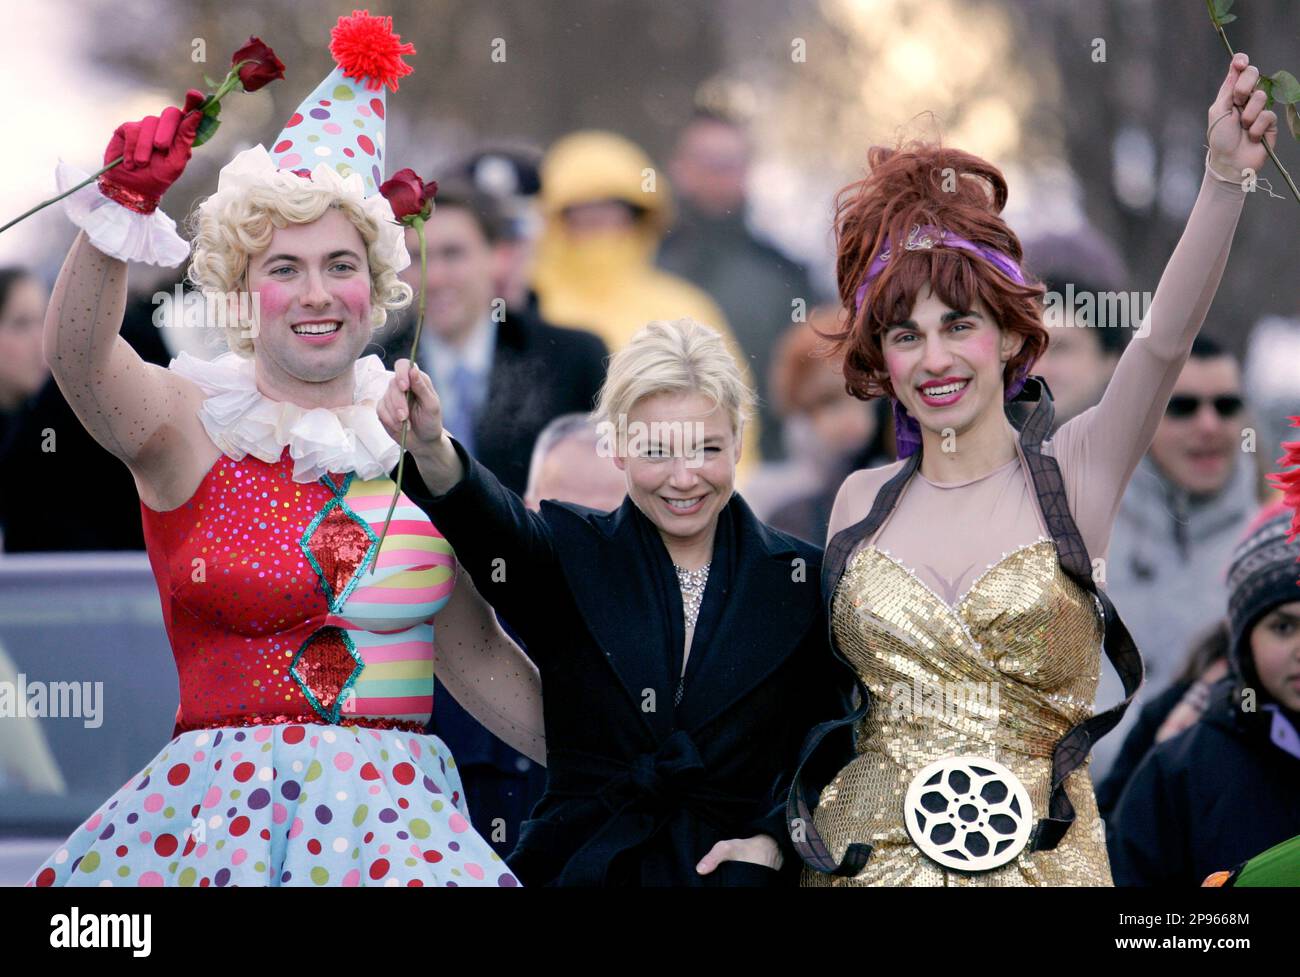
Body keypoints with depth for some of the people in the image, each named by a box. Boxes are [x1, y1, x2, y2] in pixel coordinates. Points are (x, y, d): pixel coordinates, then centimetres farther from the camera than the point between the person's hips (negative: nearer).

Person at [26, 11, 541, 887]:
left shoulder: (416, 444, 9)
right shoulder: (189, 425, 2)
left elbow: (476, 658, 18)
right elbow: (79, 359, -21)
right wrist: (123, 213, -37)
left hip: (396, 815, 3)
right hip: (219, 808, -3)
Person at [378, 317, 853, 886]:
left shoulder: (800, 578, 9)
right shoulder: (574, 556, 6)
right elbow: (494, 530, -17)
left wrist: (773, 841, -4)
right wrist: (432, 450, -37)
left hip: (733, 868, 0)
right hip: (580, 861, 0)